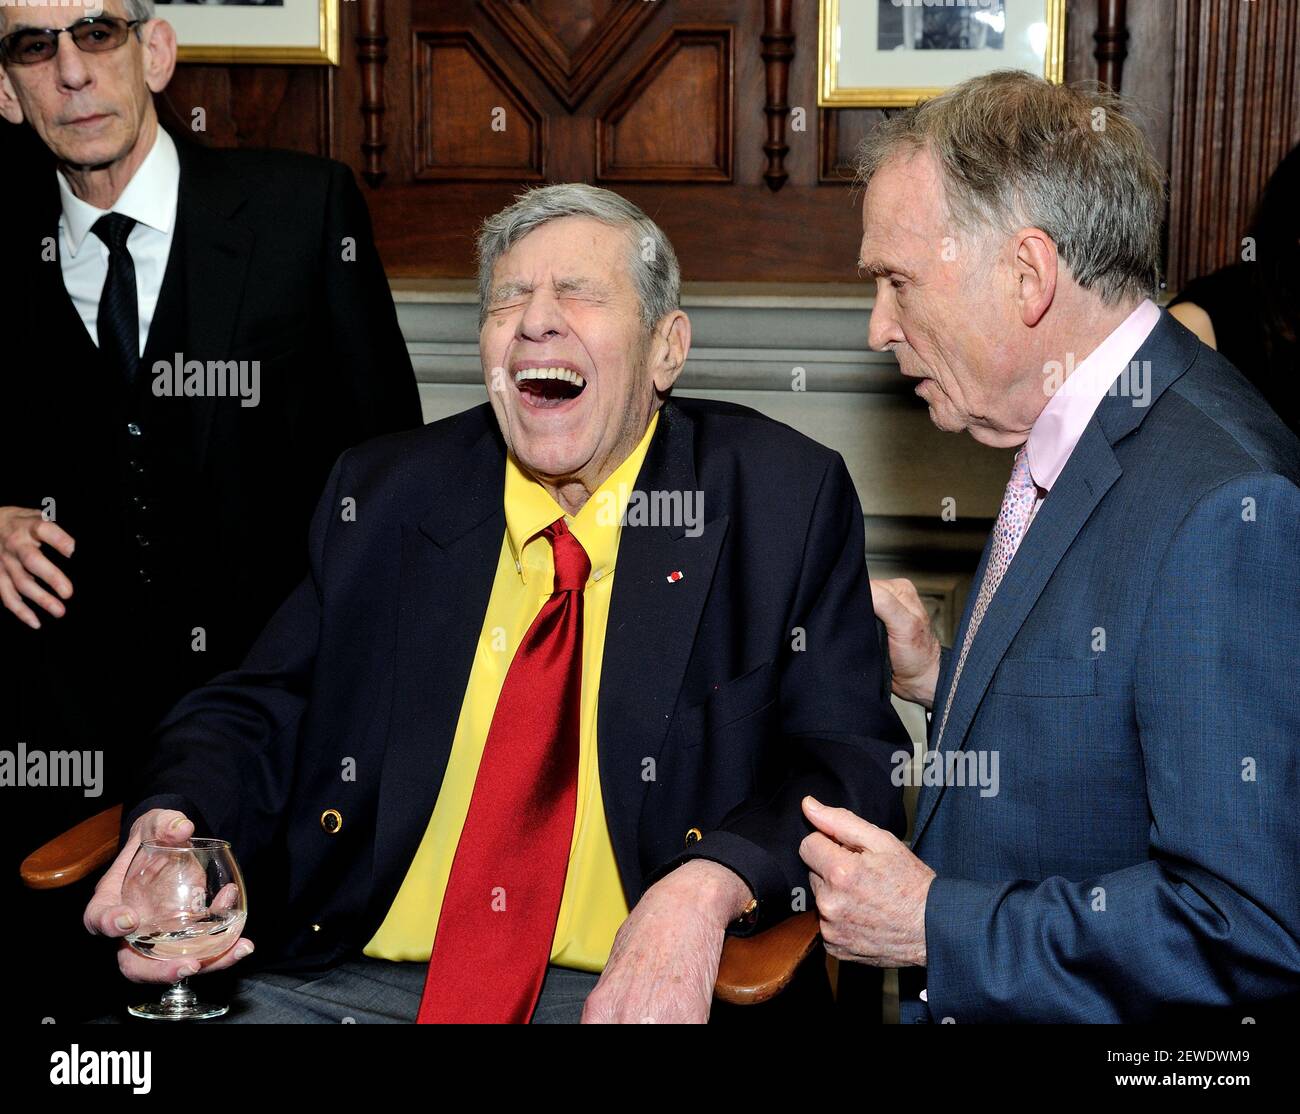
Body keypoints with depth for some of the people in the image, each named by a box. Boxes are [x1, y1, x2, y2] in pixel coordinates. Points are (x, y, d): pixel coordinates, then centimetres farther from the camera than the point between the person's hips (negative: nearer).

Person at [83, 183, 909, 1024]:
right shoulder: (379, 496, 11)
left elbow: (852, 764, -4)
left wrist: (708, 886, -23)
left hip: (626, 992, 0)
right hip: (348, 979, 1)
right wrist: (172, 823, -10)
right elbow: (258, 714, 13)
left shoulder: (786, 498, 2)